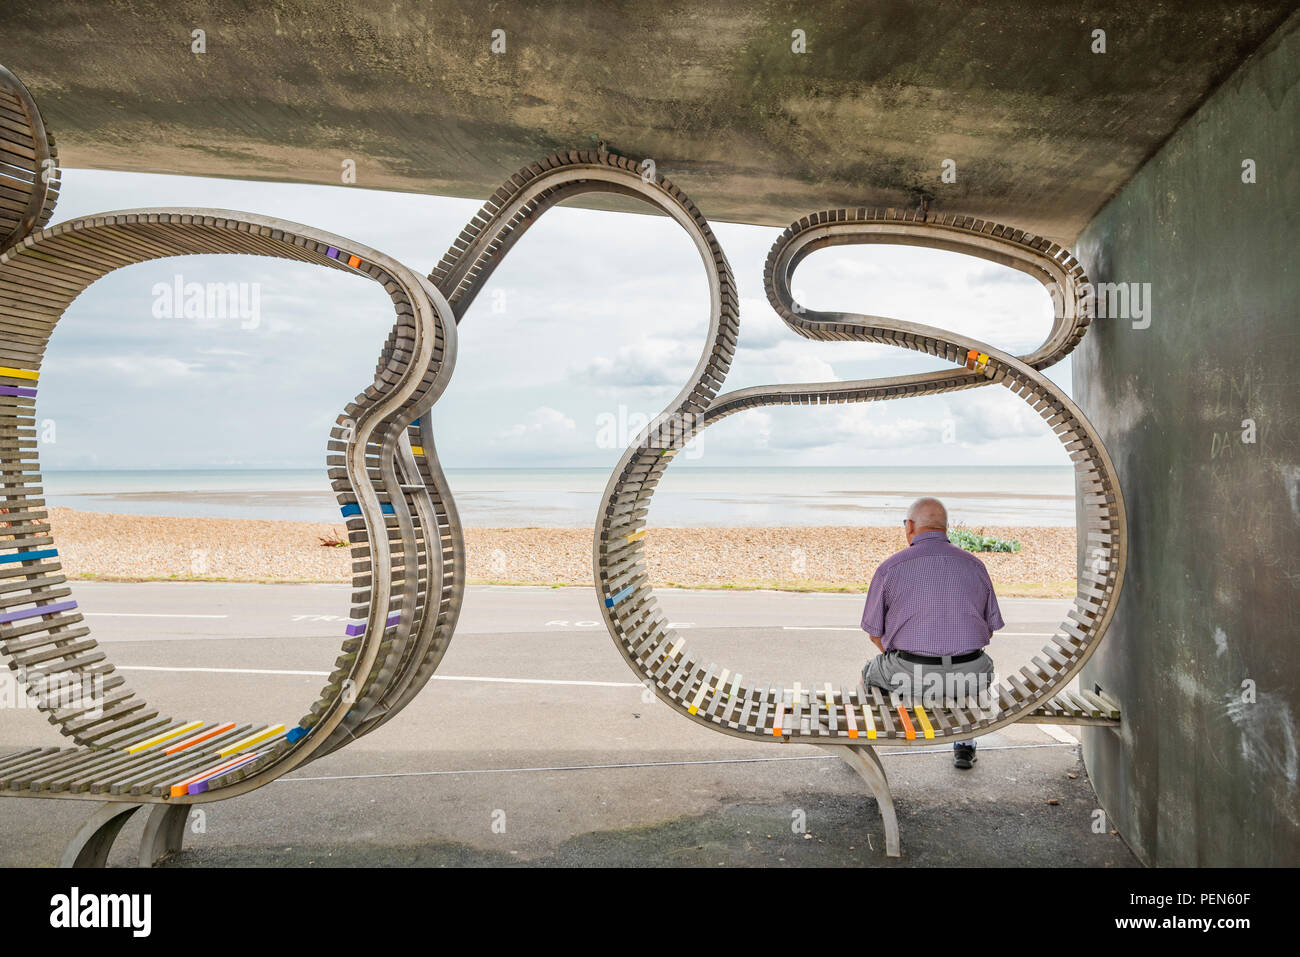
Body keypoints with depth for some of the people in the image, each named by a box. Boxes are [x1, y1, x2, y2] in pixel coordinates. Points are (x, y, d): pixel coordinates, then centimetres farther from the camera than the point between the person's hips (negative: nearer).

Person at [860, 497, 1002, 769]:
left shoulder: (890, 567, -2)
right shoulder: (975, 565, 6)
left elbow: (874, 632, 4)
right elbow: (990, 628, 13)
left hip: (909, 676, -2)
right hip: (965, 678, 3)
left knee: (871, 673, 30)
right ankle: (965, 747, 39)